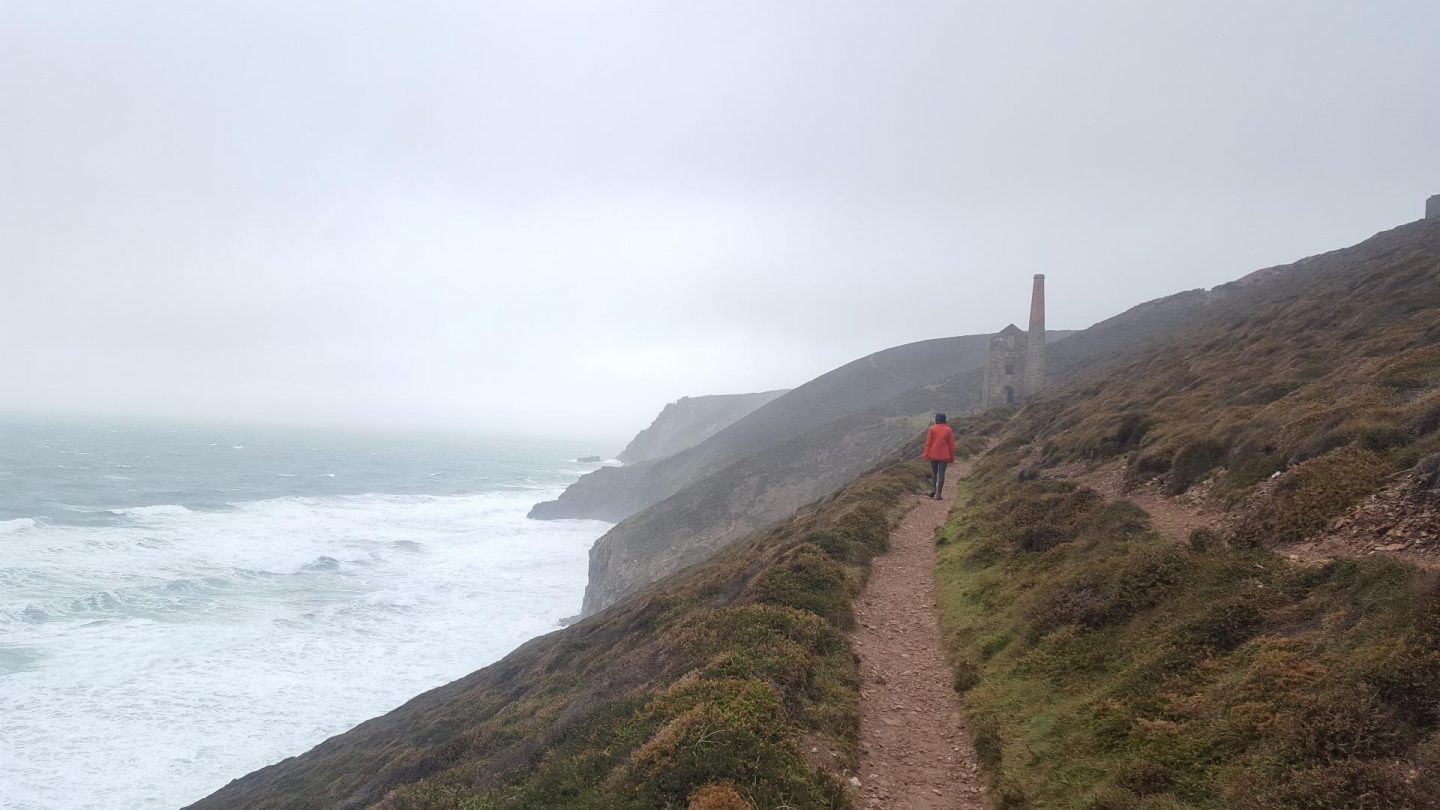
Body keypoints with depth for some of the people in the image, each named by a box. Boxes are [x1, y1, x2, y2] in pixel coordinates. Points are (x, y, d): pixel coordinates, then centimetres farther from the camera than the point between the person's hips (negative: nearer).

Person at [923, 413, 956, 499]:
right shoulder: (948, 430, -1)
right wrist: (952, 458, 7)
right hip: (944, 456, 0)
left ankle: (933, 489, 1)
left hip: (933, 455, 0)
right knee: (941, 474, 3)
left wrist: (926, 455, -2)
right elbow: (951, 445, 0)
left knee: (934, 472, 18)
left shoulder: (932, 429, -3)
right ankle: (938, 494, 0)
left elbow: (928, 442, -5)